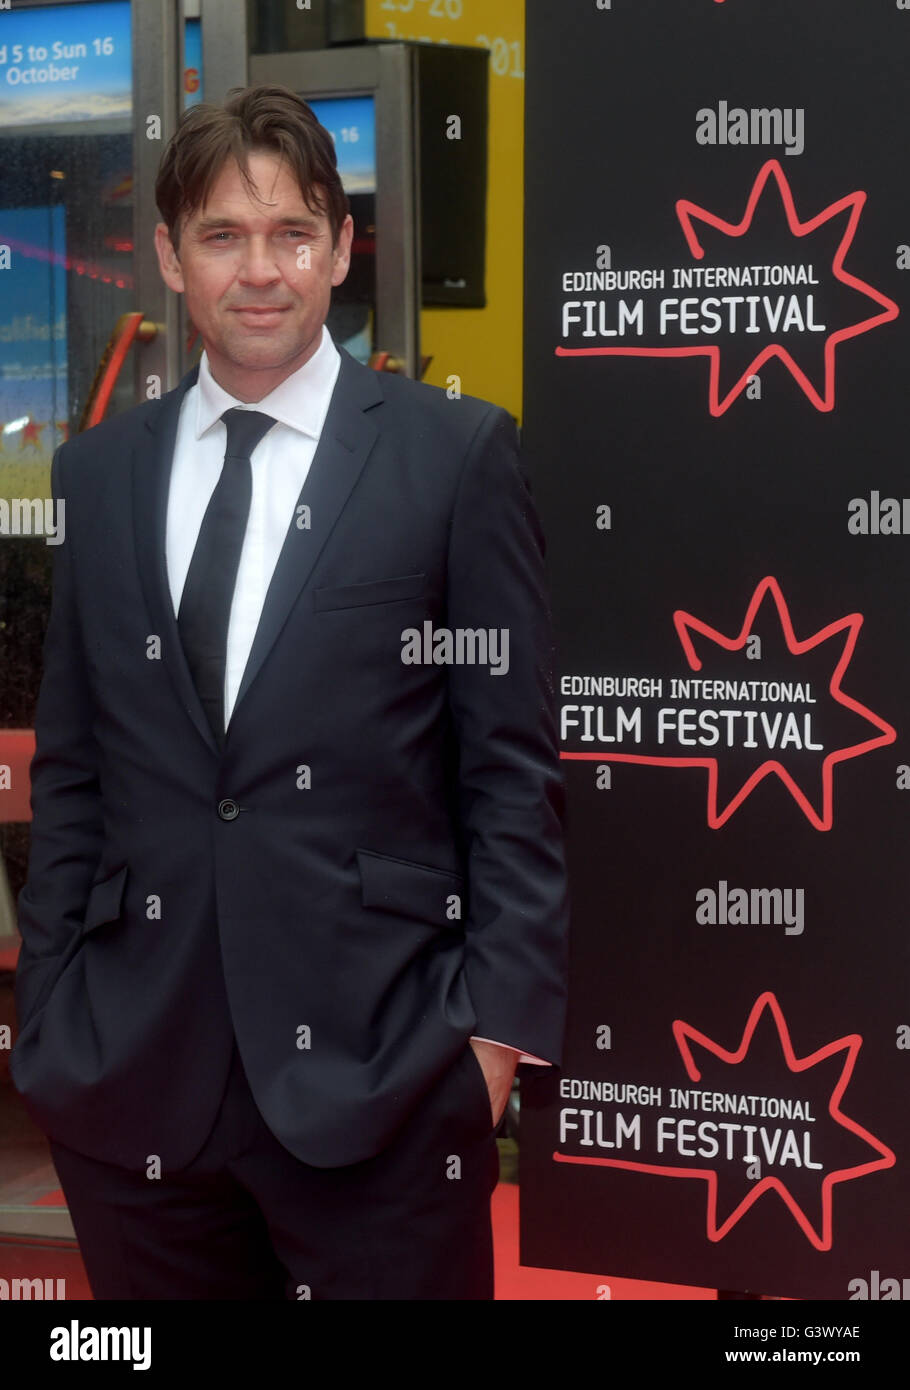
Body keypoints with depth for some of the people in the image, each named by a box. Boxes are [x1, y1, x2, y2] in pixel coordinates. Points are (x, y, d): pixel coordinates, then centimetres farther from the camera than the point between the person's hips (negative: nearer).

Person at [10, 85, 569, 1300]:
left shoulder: (457, 454, -1)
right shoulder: (100, 472, 10)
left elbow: (512, 763, -2)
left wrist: (499, 1018, -8)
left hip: (377, 1067, -3)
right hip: (134, 1071, 3)